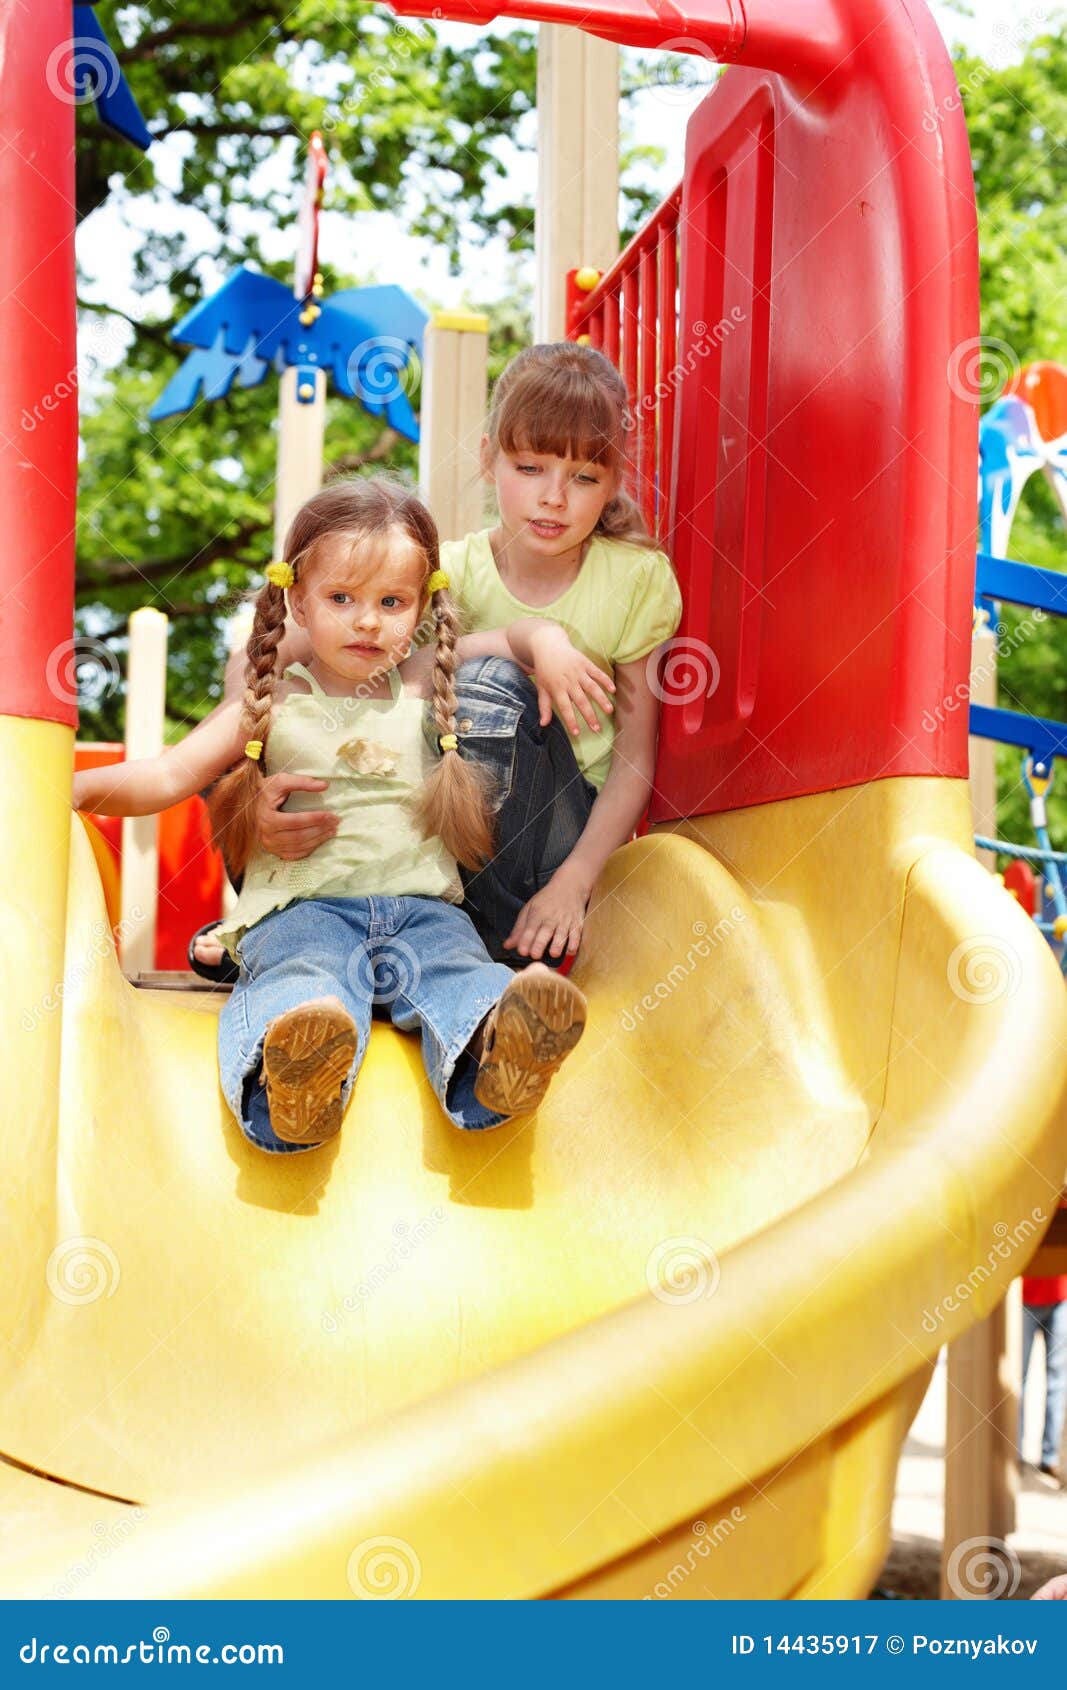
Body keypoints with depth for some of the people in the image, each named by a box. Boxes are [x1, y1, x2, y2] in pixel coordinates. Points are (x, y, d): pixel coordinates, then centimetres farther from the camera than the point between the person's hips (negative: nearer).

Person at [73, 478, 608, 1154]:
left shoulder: (425, 682, 18)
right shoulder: (274, 705, 12)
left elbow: (519, 632, 25)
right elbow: (168, 776, 7)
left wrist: (549, 645, 0)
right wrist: (79, 787, -9)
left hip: (423, 908, 2)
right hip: (304, 908, -2)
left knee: (459, 974, -33)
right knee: (306, 988, -37)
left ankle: (500, 1054, -65)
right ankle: (297, 1088, -68)